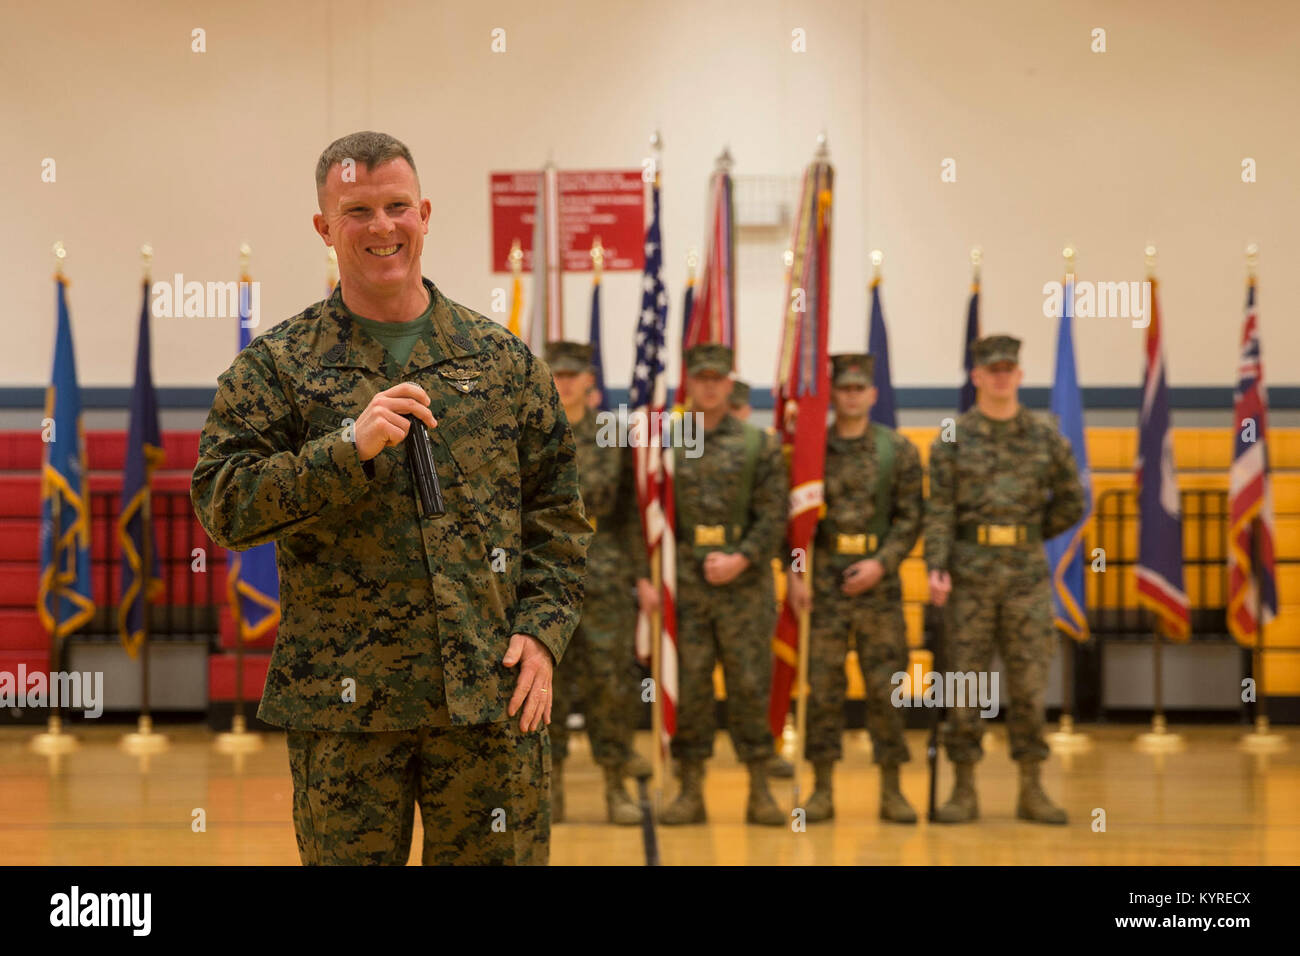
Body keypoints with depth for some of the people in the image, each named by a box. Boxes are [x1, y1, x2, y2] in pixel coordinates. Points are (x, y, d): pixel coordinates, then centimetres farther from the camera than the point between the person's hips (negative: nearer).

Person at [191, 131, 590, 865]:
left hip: (492, 694, 2)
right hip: (342, 702, -1)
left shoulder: (503, 359, 9)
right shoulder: (276, 365, 3)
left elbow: (558, 509, 11)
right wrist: (349, 447, -18)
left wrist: (543, 629, -2)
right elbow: (223, 505, -7)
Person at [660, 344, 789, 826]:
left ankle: (760, 791, 8)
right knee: (687, 684, 2)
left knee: (751, 682, 1)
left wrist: (742, 559, -12)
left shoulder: (758, 444, 5)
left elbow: (774, 515, 0)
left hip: (744, 581, 0)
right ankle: (691, 790, 9)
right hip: (684, 582, 0)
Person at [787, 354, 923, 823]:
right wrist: (794, 574, -5)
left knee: (885, 686, 1)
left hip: (878, 579, 0)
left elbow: (910, 518, 1)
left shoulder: (899, 450, 3)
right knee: (822, 684, 1)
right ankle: (822, 790, 8)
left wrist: (881, 563, -11)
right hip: (823, 580, 0)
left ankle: (891, 790, 9)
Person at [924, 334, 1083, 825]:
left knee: (1029, 683, 2)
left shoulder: (1046, 436, 5)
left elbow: (1070, 502, 14)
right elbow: (938, 510, -5)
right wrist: (936, 568, -16)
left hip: (1028, 575, 1)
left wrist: (1030, 537, 10)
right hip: (970, 576, -1)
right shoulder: (952, 440, 1)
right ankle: (964, 789, 8)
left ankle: (1032, 789, 10)